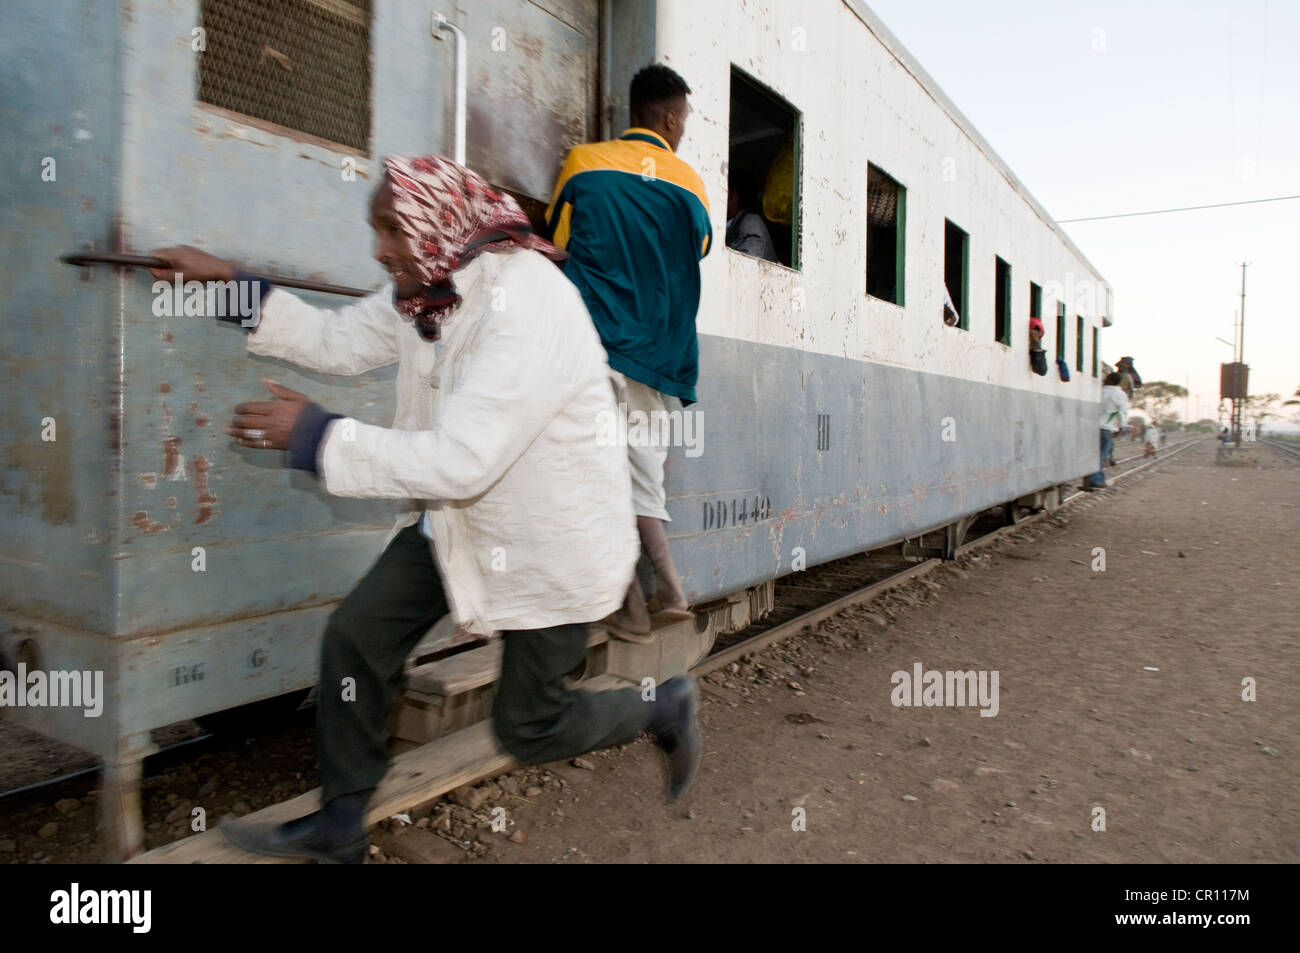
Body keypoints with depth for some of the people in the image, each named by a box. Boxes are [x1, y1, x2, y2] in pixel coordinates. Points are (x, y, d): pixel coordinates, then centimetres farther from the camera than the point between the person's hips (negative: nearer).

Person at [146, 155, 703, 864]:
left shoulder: (527, 305, -29)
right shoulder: (424, 290, 0)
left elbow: (460, 460, -34)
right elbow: (339, 341, 13)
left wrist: (314, 435, -27)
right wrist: (232, 285, 7)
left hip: (551, 545, -8)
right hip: (458, 519, 8)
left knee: (527, 730, 6)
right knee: (355, 636, 2)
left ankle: (665, 705, 32)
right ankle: (339, 825, 22)